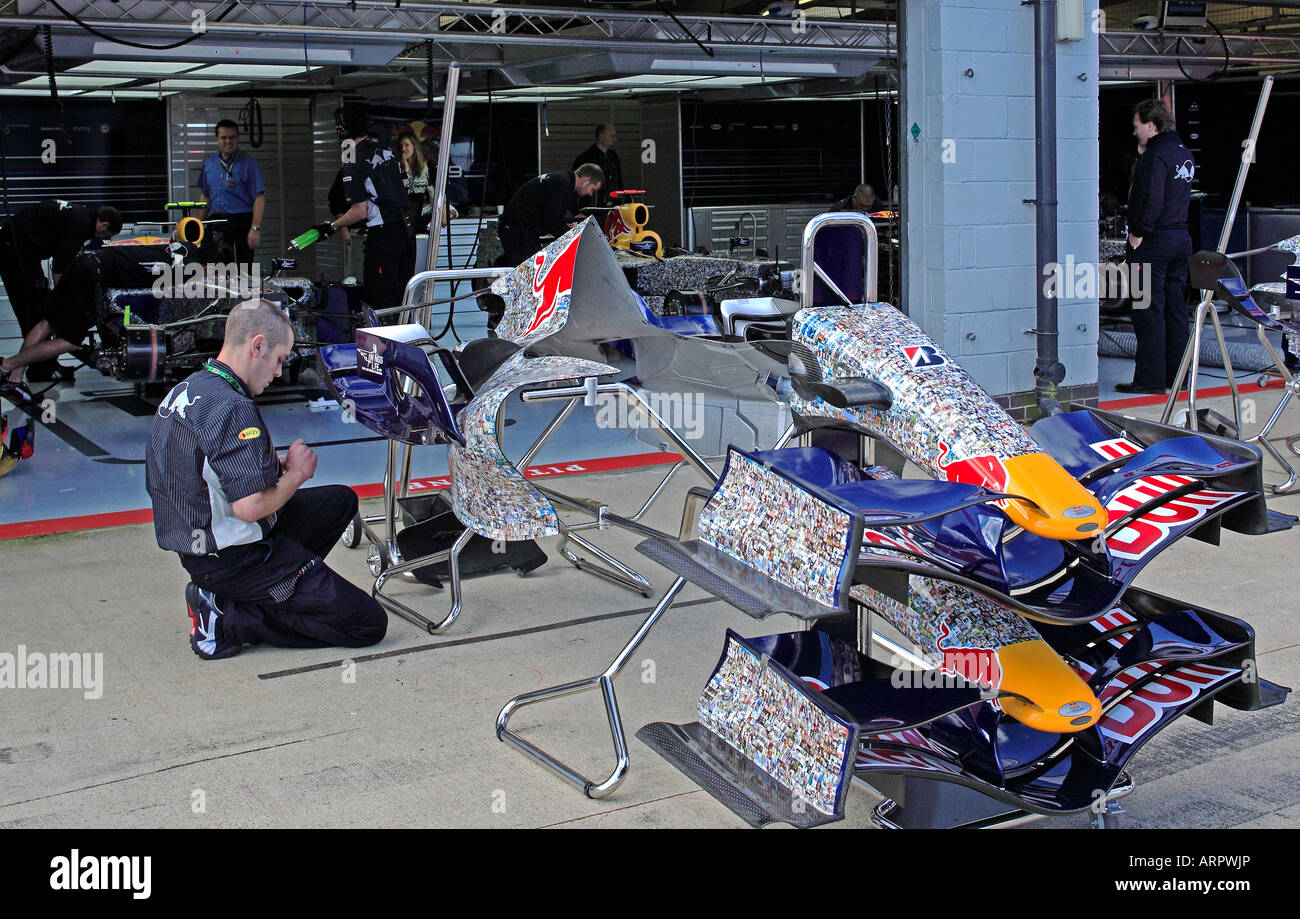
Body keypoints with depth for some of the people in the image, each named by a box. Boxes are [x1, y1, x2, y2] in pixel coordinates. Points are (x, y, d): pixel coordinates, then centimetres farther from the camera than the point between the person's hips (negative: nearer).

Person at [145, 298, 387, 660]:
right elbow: (251, 506, -30)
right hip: (233, 558, -10)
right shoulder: (233, 409, -25)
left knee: (340, 500, 24)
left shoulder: (183, 390, 7)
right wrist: (296, 473, -10)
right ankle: (228, 620, -8)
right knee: (369, 624, -8)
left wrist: (275, 464, 5)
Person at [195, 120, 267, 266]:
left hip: (240, 222, -5)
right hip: (215, 223, 5)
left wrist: (255, 228, -18)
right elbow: (205, 196, 21)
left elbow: (259, 198, -10)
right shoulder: (209, 163, 14)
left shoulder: (248, 163, -3)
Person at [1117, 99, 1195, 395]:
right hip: (1181, 237, 9)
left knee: (1149, 310, -5)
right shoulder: (1184, 152, 15)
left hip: (1154, 240, -9)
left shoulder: (1155, 154, -15)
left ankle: (1151, 378, -4)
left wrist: (1138, 233, -14)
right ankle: (1177, 374, 18)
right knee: (1175, 307, 13)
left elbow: (1152, 199, -23)